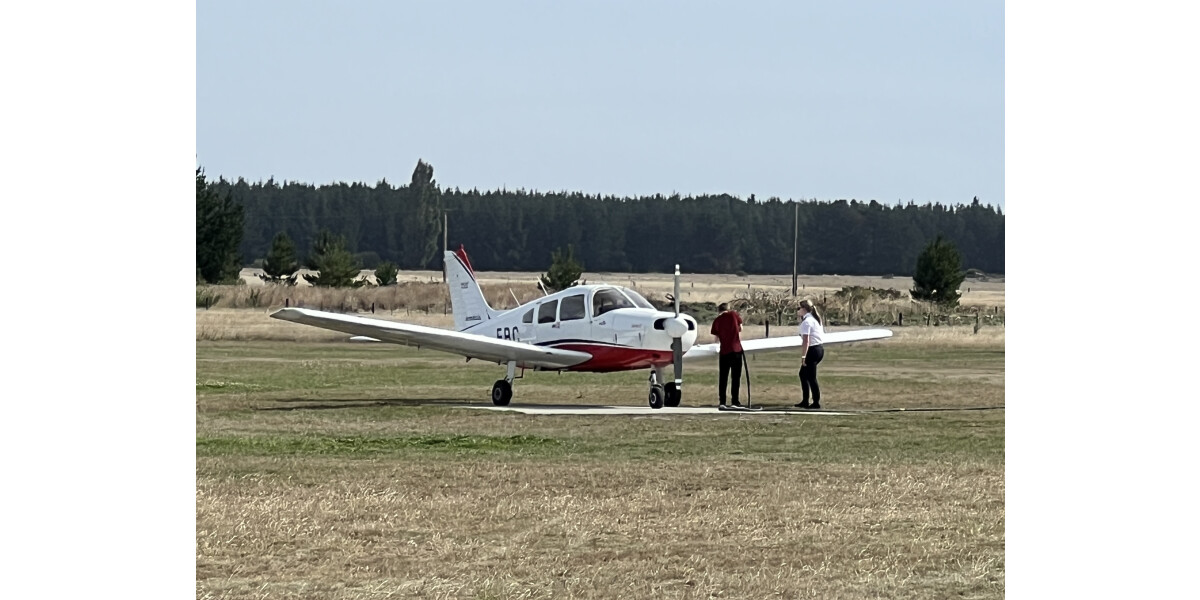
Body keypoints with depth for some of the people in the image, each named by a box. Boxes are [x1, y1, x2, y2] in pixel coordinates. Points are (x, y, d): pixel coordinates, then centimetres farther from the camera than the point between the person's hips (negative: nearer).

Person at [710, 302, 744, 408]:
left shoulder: (717, 321, 4)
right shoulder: (734, 314, 0)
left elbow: (716, 337, 5)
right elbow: (740, 329, 8)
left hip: (724, 350, 2)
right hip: (736, 349, -2)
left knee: (723, 377, 7)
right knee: (736, 377, 2)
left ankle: (722, 401, 3)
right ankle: (734, 401, -2)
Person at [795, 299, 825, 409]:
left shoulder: (806, 322, -15)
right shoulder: (815, 319, 13)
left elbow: (806, 341, -20)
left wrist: (803, 357, -20)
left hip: (812, 350, -10)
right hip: (820, 349, 10)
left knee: (811, 377, -2)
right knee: (803, 374, 19)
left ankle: (816, 402, 2)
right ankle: (805, 401, 22)